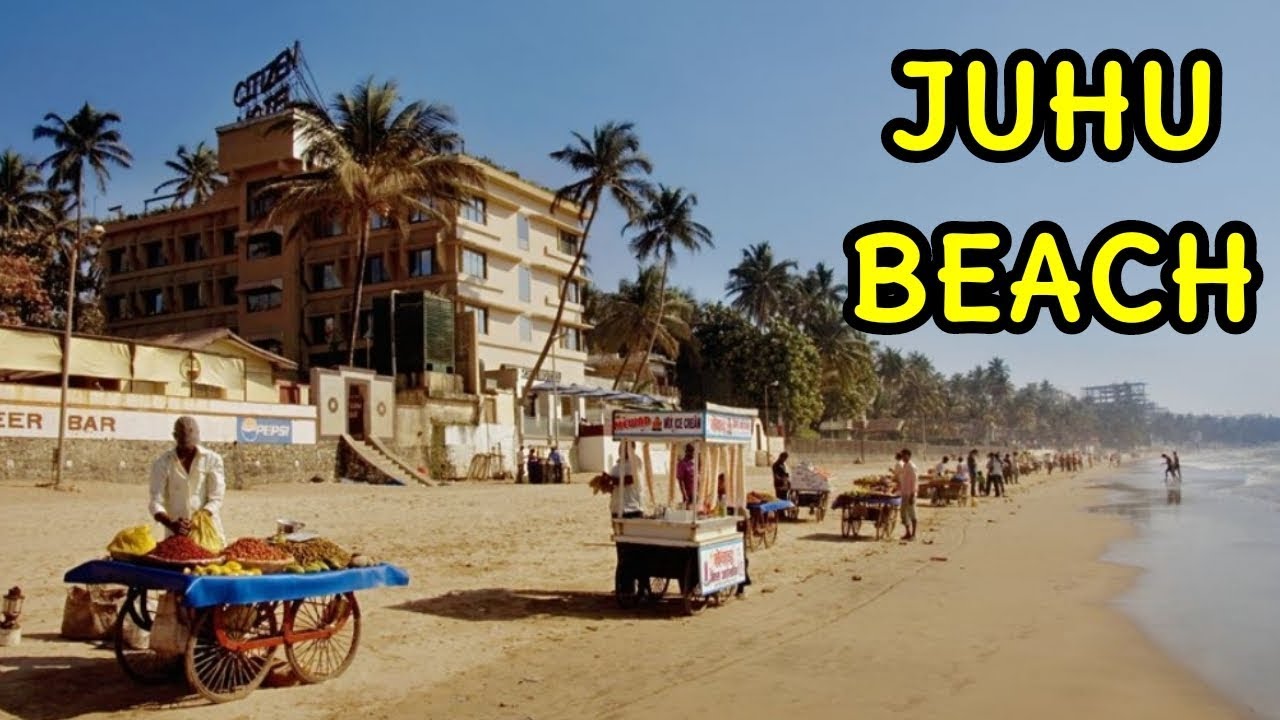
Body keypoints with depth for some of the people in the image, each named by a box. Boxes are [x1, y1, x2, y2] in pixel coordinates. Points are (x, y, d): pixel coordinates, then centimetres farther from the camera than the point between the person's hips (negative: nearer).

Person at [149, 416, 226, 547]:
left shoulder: (213, 459, -1)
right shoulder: (162, 463, 0)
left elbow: (216, 499, -5)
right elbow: (156, 502, -4)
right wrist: (171, 524, -23)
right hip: (176, 534, 0)